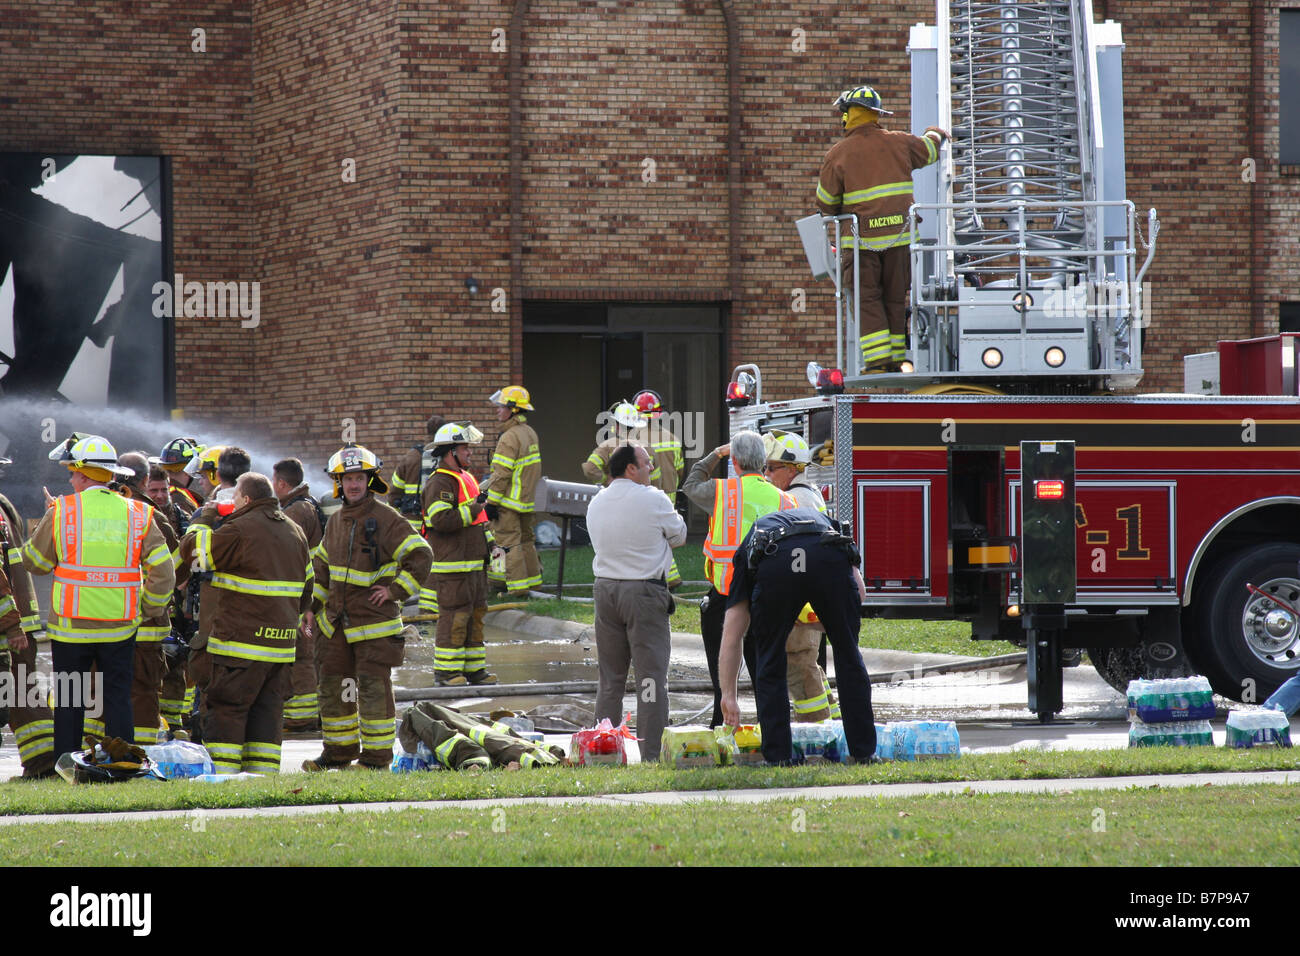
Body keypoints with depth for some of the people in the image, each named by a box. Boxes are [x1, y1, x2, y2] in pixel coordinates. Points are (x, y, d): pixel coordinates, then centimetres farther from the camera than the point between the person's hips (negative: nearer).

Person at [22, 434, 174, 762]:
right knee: (118, 698, 8)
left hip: (70, 627, -1)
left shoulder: (61, 510, -7)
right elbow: (162, 571, -3)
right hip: (119, 627, 1)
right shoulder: (137, 514, -1)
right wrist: (146, 608, 10)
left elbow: (34, 561, 5)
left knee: (69, 702, 9)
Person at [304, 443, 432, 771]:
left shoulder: (387, 519, -10)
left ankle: (376, 756, 1)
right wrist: (313, 606, 19)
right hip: (336, 620, 7)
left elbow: (420, 556, -13)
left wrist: (396, 590, -13)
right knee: (332, 685, 11)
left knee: (373, 688, -6)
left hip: (374, 620, -7)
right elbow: (322, 565, 22)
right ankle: (339, 751, 23)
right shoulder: (336, 521, 11)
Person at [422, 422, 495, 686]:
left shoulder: (465, 478, 20)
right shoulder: (440, 483, -13)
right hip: (451, 565, -10)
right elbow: (441, 520, -26)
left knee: (474, 615, 12)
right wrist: (472, 508, -22)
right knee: (454, 616, -9)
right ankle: (445, 672, -5)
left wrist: (491, 544, 28)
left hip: (472, 563, 10)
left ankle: (474, 668, 18)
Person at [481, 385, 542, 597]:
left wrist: (492, 502, -16)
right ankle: (533, 581, 24)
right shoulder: (530, 433, 11)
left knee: (509, 542, -6)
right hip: (526, 500, 9)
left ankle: (517, 587, -7)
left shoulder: (510, 438, -19)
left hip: (508, 501, -9)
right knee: (525, 540, 18)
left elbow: (502, 474, -20)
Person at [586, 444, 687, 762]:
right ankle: (650, 757, -8)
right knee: (652, 679, -3)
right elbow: (679, 535, 4)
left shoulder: (596, 503, 8)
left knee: (610, 680, 12)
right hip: (645, 592, -6)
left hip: (605, 589, 6)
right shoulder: (652, 500, -9)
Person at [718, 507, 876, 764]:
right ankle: (863, 751, 20)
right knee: (849, 657, 18)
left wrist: (728, 695, 40)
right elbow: (860, 591, 29)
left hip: (774, 566, -1)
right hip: (829, 559, 1)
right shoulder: (823, 521, 44)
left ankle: (778, 755, 14)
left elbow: (731, 635, 37)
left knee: (770, 664, 18)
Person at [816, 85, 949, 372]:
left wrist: (839, 214, 23)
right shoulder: (898, 143, 5)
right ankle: (895, 361, 12)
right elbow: (929, 149, 26)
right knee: (895, 299, 12)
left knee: (867, 300, 0)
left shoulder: (838, 154, -5)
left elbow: (826, 203, 0)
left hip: (861, 239, -3)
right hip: (899, 235, 3)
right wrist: (936, 134, 49)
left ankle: (878, 362, -10)